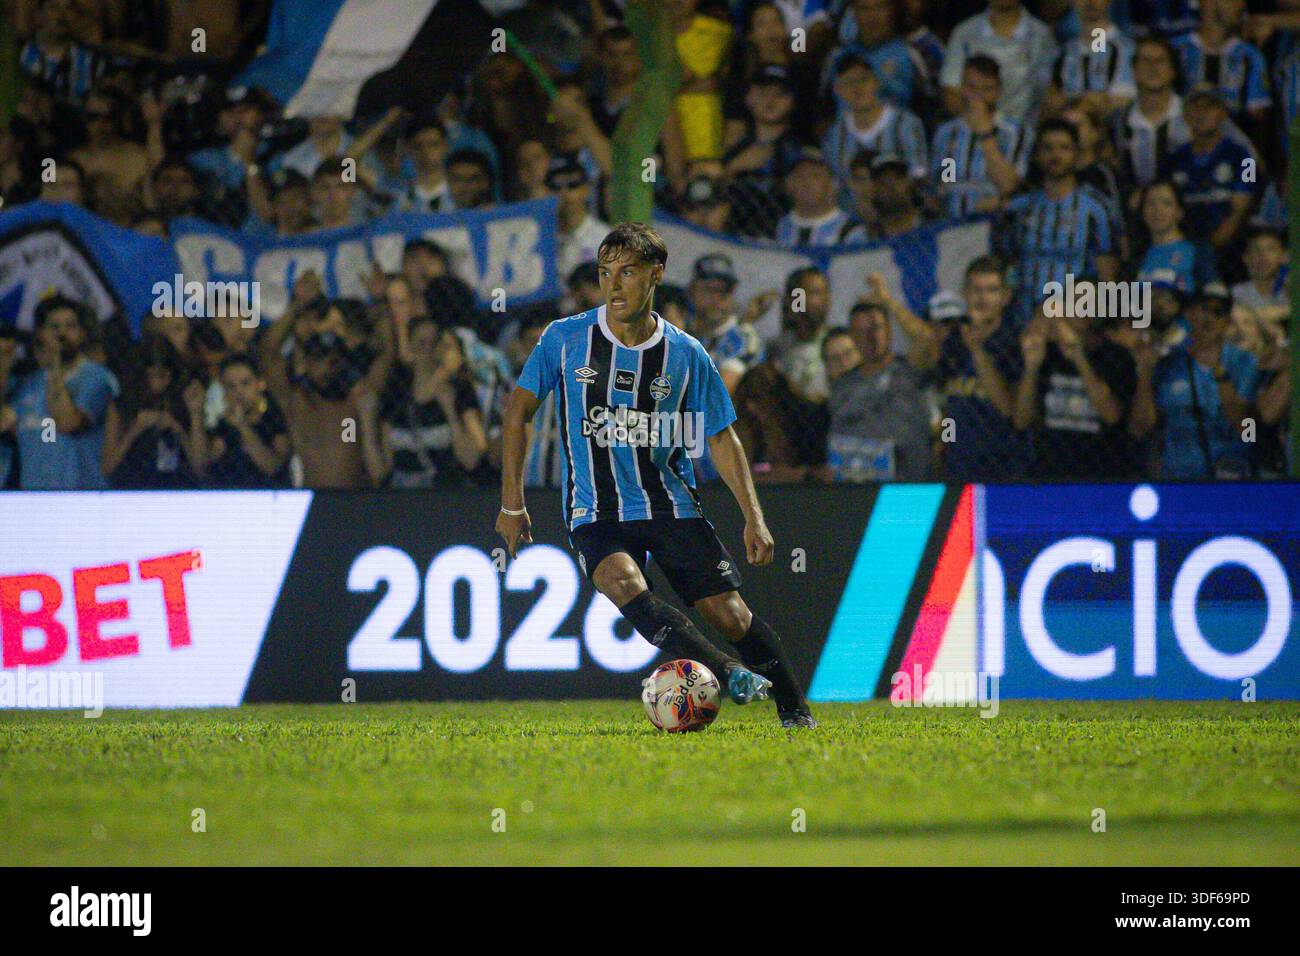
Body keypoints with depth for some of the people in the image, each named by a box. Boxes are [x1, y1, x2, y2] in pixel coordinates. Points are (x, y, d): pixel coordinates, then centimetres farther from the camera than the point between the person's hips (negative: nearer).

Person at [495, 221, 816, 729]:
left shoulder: (686, 355, 0)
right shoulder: (565, 339, -2)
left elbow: (722, 439, 7)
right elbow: (519, 410, 5)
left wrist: (754, 518, -2)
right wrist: (512, 504, 1)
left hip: (672, 507, 1)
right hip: (596, 513, -1)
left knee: (729, 611, -10)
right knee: (624, 585, -32)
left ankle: (794, 710, 7)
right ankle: (731, 674, -41)